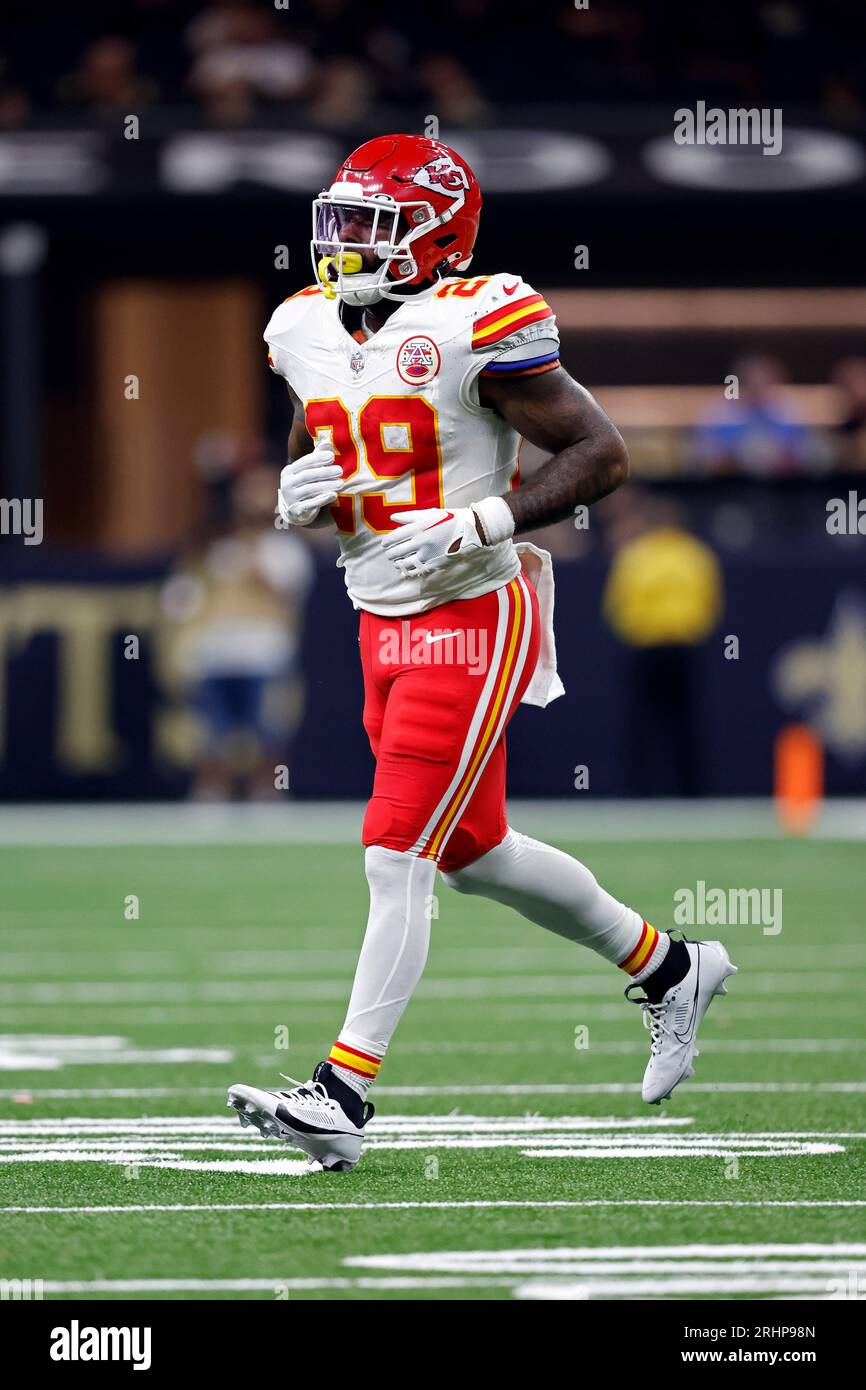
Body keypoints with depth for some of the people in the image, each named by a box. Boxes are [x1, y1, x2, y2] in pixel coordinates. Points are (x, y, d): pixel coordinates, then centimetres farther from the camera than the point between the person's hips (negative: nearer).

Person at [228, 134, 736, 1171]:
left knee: (396, 857, -12)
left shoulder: (474, 330, -17)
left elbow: (601, 453, -15)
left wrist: (474, 528, -23)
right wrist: (301, 493, -4)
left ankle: (343, 1093, -11)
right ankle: (668, 969, 37)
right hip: (384, 624, 8)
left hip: (472, 623, -8)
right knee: (472, 854, 18)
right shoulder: (312, 331, 6)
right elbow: (311, 461, 21)